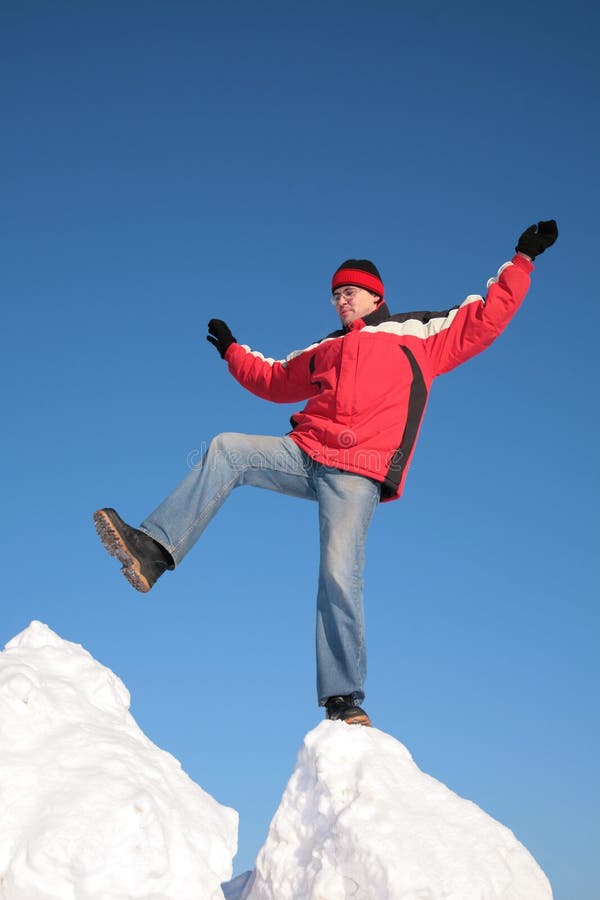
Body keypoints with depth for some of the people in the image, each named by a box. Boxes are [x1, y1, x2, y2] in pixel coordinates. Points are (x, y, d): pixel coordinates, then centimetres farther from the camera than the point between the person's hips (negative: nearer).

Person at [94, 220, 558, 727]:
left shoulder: (421, 334, 16)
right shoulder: (324, 351, 29)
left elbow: (486, 319, 13)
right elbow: (272, 381, 43)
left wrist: (521, 261, 12)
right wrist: (232, 350, 44)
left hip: (357, 474, -5)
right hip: (303, 456, 5)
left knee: (339, 576, -18)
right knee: (227, 449, -18)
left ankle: (344, 699, -12)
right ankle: (155, 550, -26)